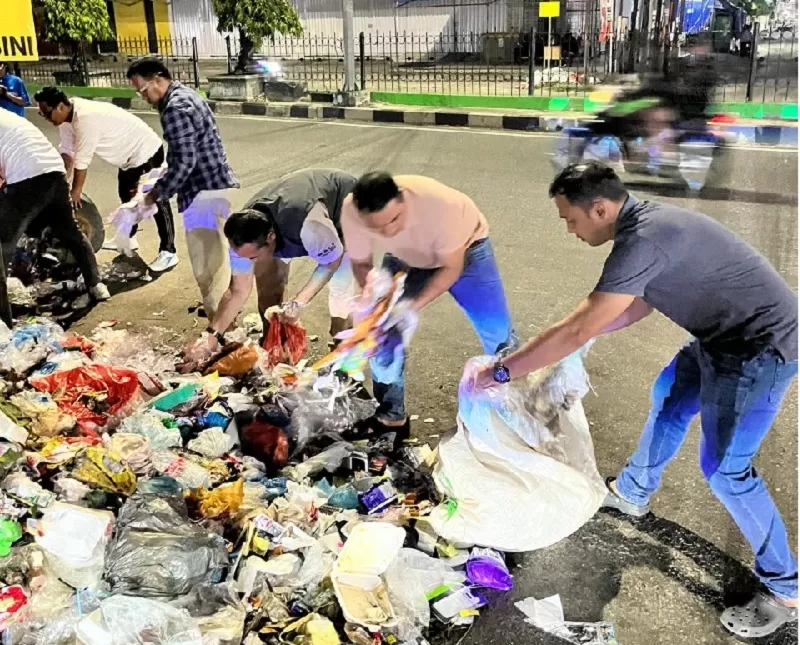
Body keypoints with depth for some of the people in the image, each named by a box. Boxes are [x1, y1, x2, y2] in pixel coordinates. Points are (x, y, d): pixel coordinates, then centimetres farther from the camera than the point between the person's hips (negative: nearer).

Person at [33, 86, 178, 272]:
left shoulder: (86, 118, -33)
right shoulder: (67, 116, -4)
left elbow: (82, 161, -28)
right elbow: (67, 151, 0)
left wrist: (75, 192, -19)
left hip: (146, 151, -10)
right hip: (128, 154, 11)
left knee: (155, 201, -10)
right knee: (126, 196, 23)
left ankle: (168, 252, -8)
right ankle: (129, 239, 40)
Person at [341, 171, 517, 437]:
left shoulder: (441, 204, -42)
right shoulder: (351, 212, -34)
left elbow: (452, 268, -26)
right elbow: (361, 263, -14)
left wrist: (413, 306, -37)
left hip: (464, 249, -2)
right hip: (405, 258, 3)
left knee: (498, 332, -6)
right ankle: (390, 417, 17)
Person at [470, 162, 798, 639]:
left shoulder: (642, 240, -29)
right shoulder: (645, 222, 3)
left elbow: (575, 334, -29)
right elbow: (641, 303, 17)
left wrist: (497, 373, -21)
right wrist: (583, 330, 9)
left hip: (761, 346, -10)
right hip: (727, 335, 10)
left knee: (724, 467, -4)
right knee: (668, 399, 24)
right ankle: (632, 493, 46)